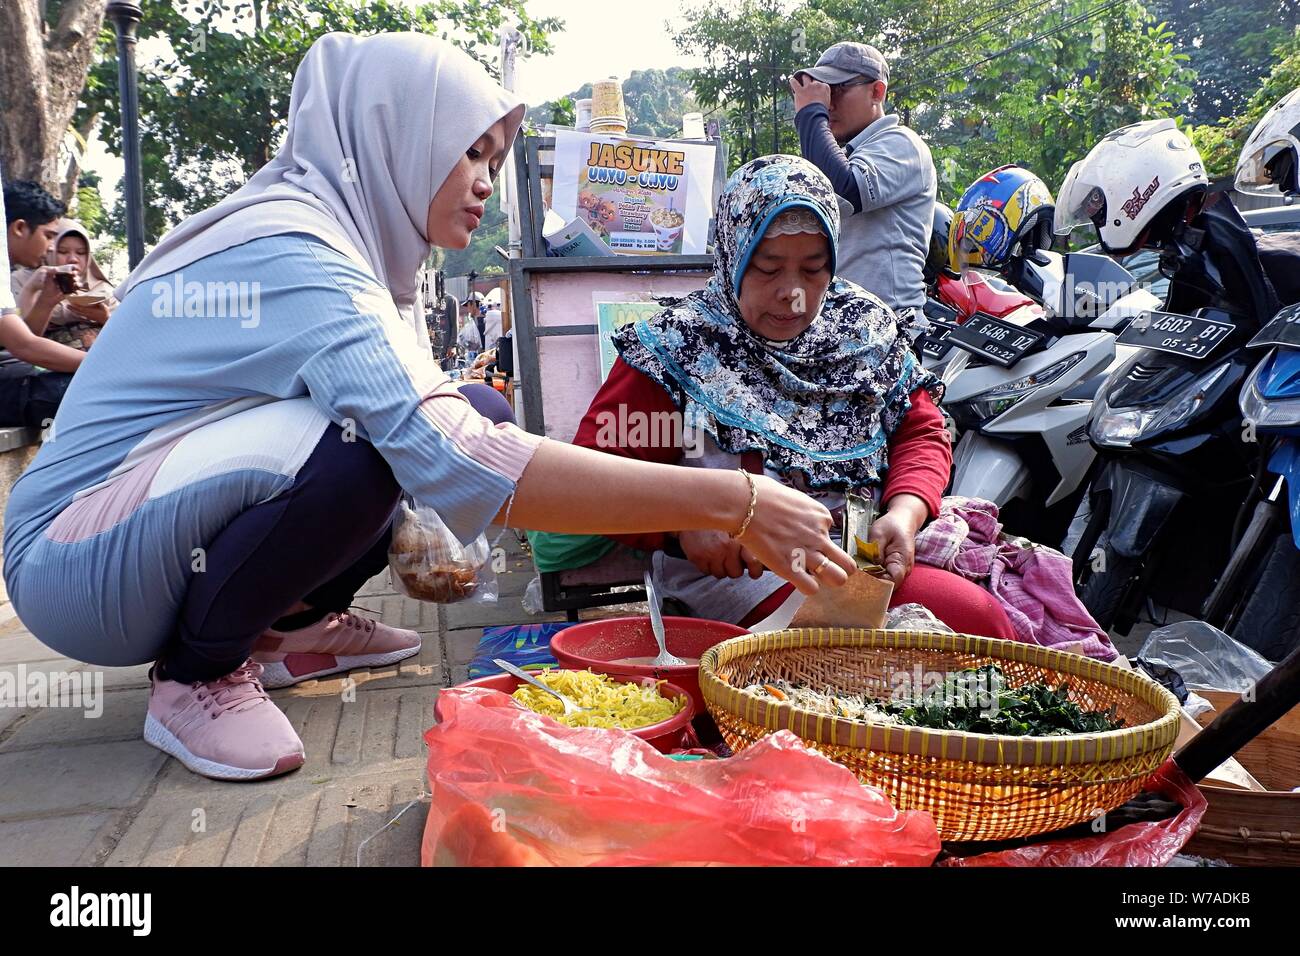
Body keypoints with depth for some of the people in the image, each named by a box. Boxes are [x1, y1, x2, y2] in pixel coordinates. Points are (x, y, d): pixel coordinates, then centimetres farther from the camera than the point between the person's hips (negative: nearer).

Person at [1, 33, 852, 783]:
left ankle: (288, 626, 7)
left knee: (475, 408, -3)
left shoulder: (335, 239, 4)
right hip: (73, 567, -8)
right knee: (356, 446, -35)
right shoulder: (290, 253, -25)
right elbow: (455, 461, -37)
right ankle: (197, 676, -11)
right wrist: (732, 501, -36)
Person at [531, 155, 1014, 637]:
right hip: (744, 570, -5)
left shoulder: (864, 325, 12)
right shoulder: (677, 347, -2)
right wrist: (683, 521, -23)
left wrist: (905, 512, -7)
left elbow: (920, 430, 14)